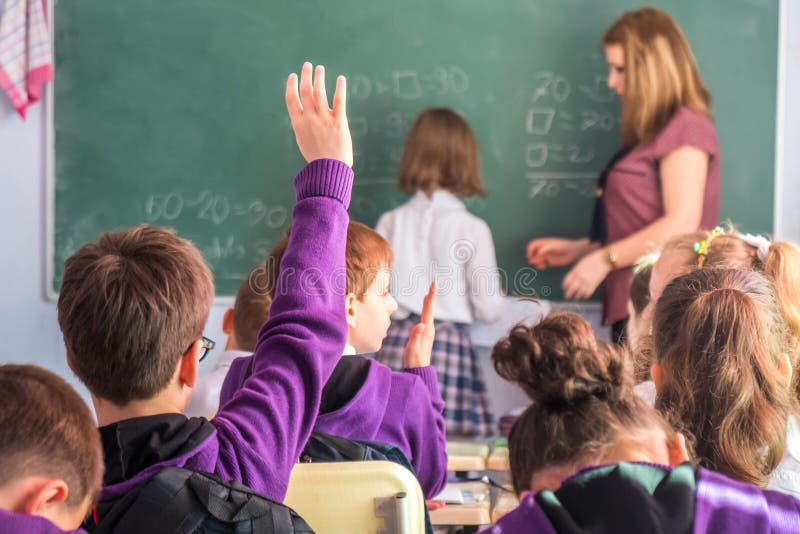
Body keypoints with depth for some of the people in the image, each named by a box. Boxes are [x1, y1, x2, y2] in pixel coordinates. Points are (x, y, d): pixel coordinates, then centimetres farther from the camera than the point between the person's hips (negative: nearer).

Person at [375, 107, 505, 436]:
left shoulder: (390, 223, 4)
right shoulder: (473, 229, -4)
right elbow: (488, 310, -1)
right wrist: (496, 297, 21)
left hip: (398, 347, 3)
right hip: (449, 347, -3)